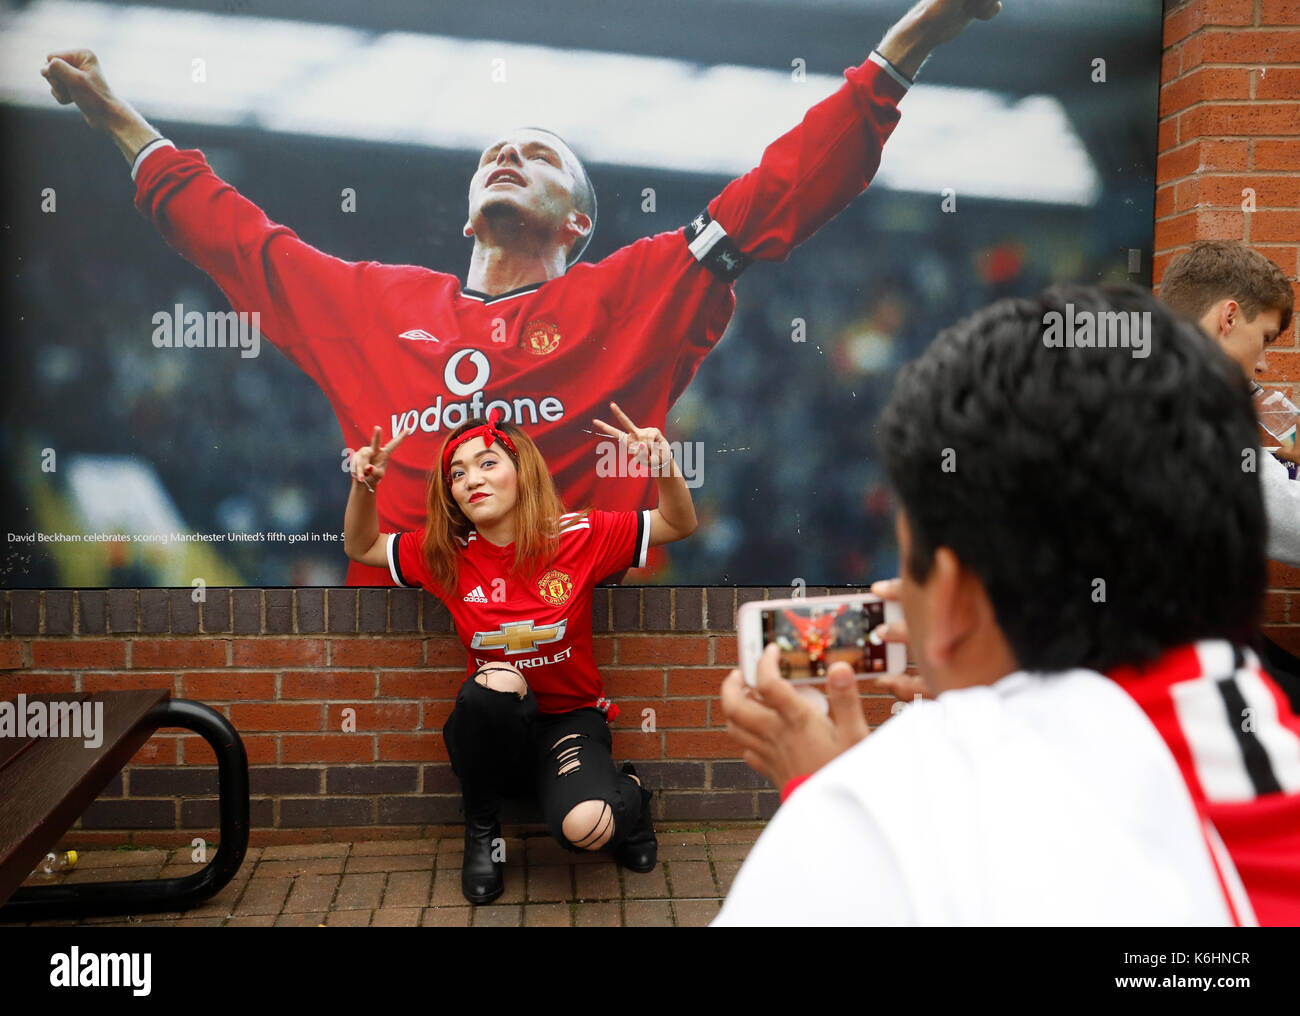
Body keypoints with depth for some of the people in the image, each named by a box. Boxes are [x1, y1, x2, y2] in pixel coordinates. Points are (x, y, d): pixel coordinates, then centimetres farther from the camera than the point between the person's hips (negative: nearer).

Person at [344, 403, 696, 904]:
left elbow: (680, 525, -3)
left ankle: (629, 793, 10)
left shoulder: (578, 537, -11)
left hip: (571, 718, -2)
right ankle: (480, 833, -10)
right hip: (491, 728, 2)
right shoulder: (444, 552, -5)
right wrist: (364, 486, -11)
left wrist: (666, 467, -25)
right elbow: (360, 547, 10)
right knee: (496, 681, -36)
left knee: (584, 828, -32)